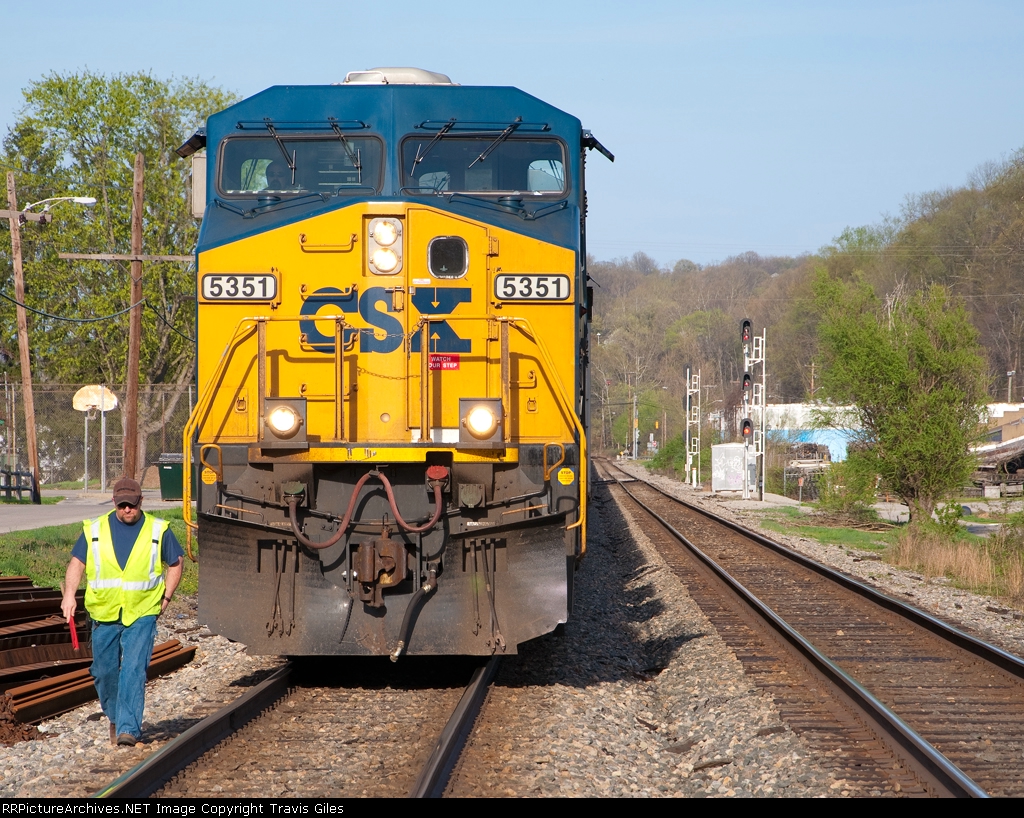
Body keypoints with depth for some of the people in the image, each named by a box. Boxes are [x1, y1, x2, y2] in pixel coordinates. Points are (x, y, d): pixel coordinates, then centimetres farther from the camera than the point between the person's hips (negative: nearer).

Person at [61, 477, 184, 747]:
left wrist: (166, 597, 4)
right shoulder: (95, 530, 4)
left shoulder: (158, 531, 2)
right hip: (104, 614, 2)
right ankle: (115, 718, 30)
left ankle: (128, 728, -17)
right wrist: (69, 594, -9)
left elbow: (175, 563, 13)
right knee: (105, 671, 8)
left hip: (141, 615, -2)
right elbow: (77, 563, 7)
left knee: (133, 670, -14)